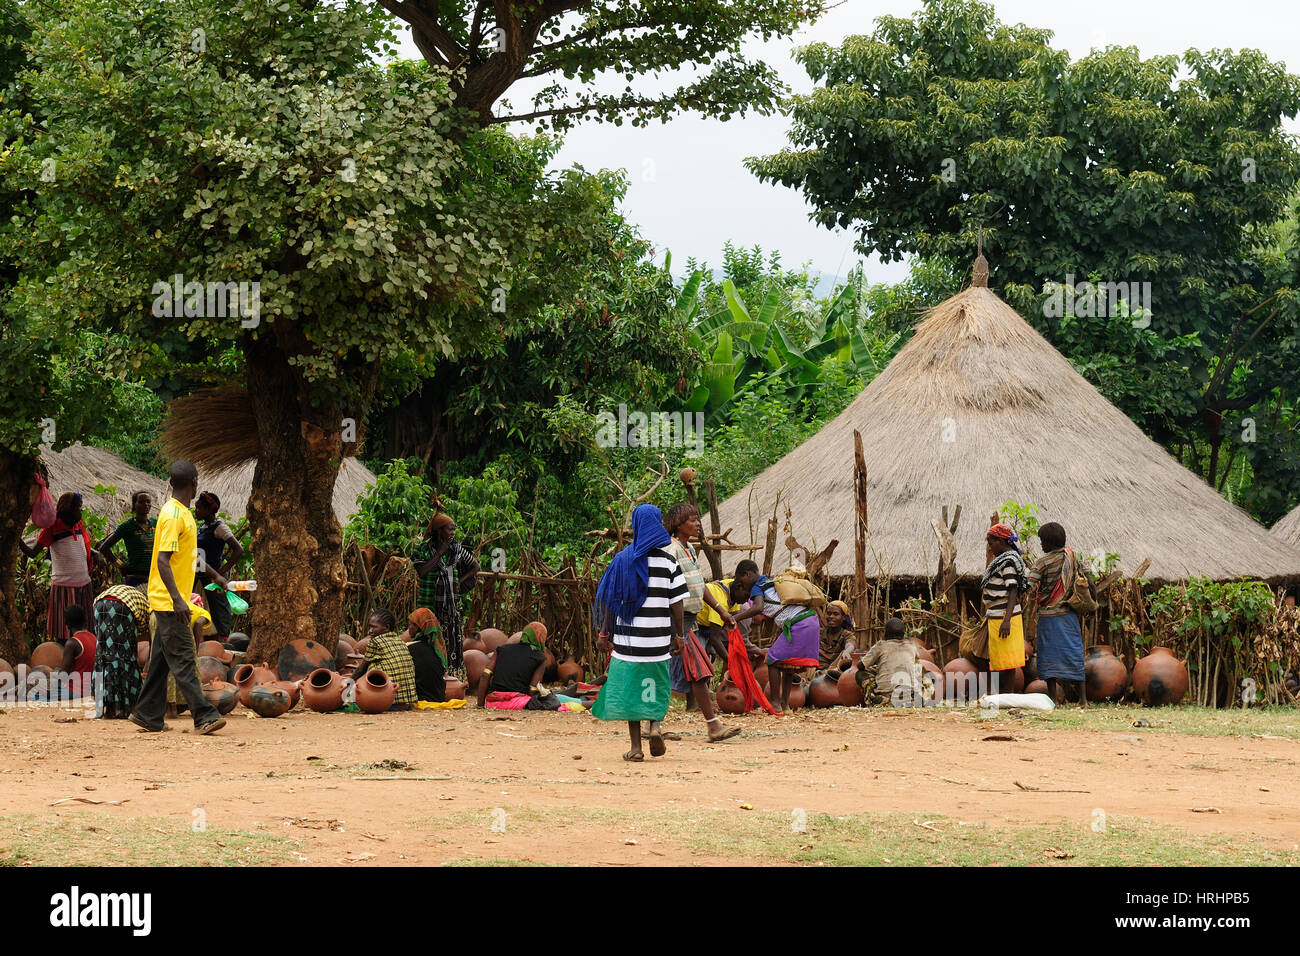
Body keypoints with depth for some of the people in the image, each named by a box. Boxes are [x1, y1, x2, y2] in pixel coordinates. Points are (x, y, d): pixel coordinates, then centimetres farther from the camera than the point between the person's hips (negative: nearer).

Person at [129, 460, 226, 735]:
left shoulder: (181, 513, 14)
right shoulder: (173, 516, -17)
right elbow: (162, 560, -24)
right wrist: (177, 599, -30)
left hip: (171, 601, 10)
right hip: (169, 601, -10)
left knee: (162, 659, 12)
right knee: (183, 659, -11)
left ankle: (148, 715, 17)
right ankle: (204, 716, -15)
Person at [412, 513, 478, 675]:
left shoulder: (457, 549, 8)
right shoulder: (423, 549, -2)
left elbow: (475, 567, 19)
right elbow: (422, 571, -17)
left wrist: (461, 581, 6)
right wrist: (440, 553, -14)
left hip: (452, 604, 4)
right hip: (430, 604, -4)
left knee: (452, 637, 0)